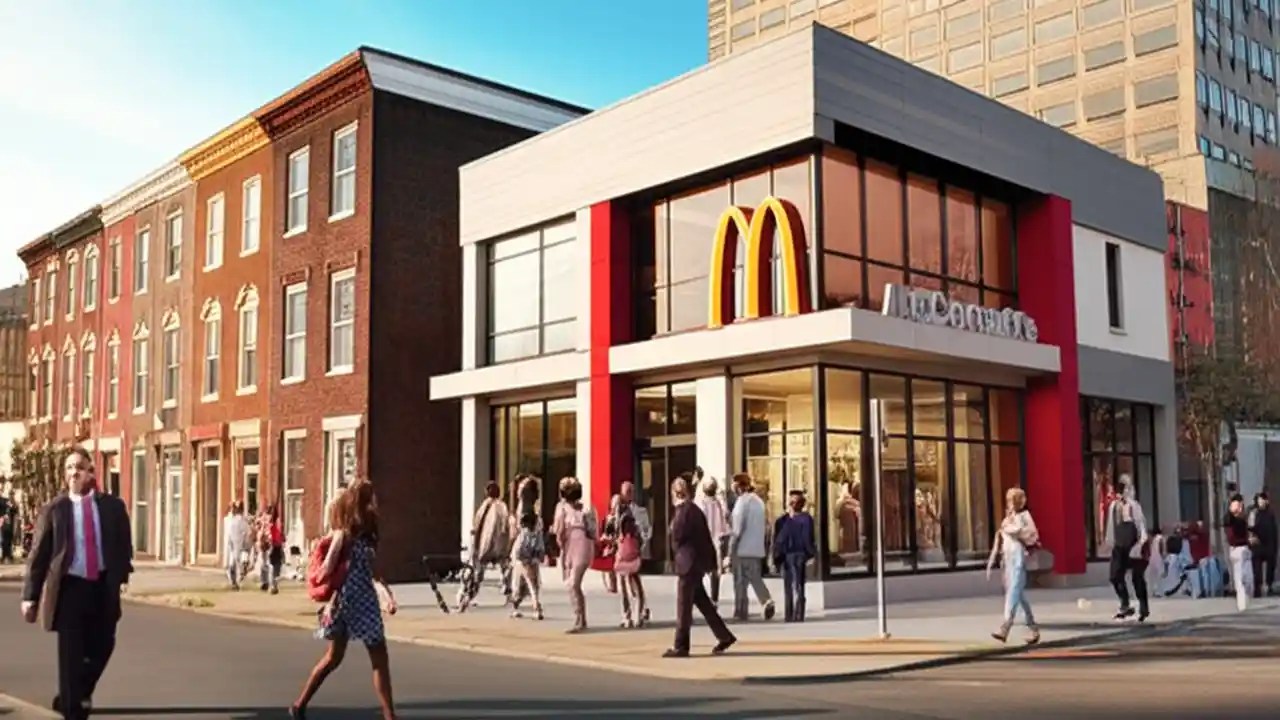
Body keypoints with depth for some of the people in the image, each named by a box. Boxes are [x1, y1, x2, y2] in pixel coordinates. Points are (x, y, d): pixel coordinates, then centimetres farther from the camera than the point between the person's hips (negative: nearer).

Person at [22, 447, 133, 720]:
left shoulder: (112, 506, 4)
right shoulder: (53, 509, -2)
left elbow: (124, 544, 11)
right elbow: (38, 554, -2)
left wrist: (122, 574, 0)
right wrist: (30, 595, -5)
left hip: (103, 586, 3)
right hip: (70, 586, -2)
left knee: (101, 647, 11)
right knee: (71, 654, 1)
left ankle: (75, 696, 36)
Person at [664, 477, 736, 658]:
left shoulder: (683, 510, -15)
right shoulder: (694, 509, 13)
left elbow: (677, 537, -16)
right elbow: (706, 536, 13)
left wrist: (678, 554, 4)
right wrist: (711, 559, 12)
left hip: (688, 562, -9)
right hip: (698, 561, 9)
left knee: (683, 605, -3)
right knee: (701, 601, 15)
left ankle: (680, 646, 2)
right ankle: (724, 636, 18)